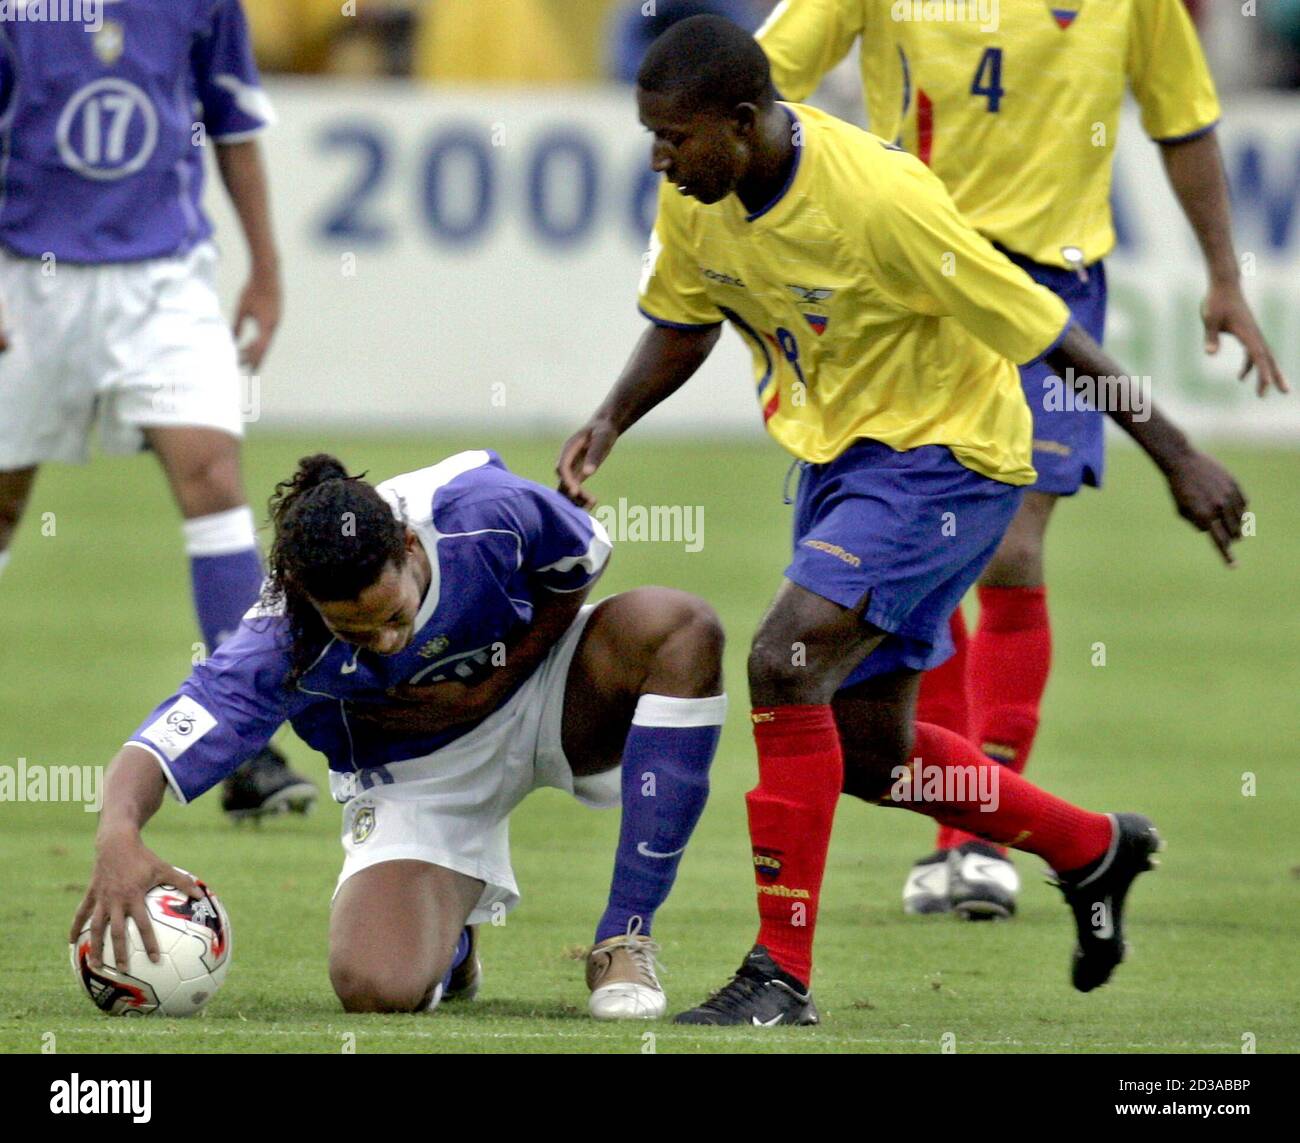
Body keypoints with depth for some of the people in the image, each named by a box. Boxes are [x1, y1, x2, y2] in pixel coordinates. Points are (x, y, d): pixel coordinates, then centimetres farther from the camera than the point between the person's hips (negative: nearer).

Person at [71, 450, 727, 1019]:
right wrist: (118, 834, -56)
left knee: (678, 626, -31)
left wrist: (492, 686, -15)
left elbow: (579, 566, -7)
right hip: (416, 781, -2)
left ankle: (623, 942, -22)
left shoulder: (484, 510, -29)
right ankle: (450, 943, 16)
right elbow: (161, 745, -34)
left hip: (537, 694, 2)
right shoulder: (281, 646, -31)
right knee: (374, 989, -29)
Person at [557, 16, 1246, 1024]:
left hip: (944, 451, -8)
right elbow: (682, 325, 12)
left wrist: (1177, 455, -15)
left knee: (785, 664, -24)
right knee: (867, 749, 14)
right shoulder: (695, 196, -8)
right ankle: (1094, 849, 38)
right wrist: (611, 422, -7)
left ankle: (782, 972, -18)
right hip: (839, 450, 8)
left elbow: (1044, 328, -21)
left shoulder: (879, 199, -29)